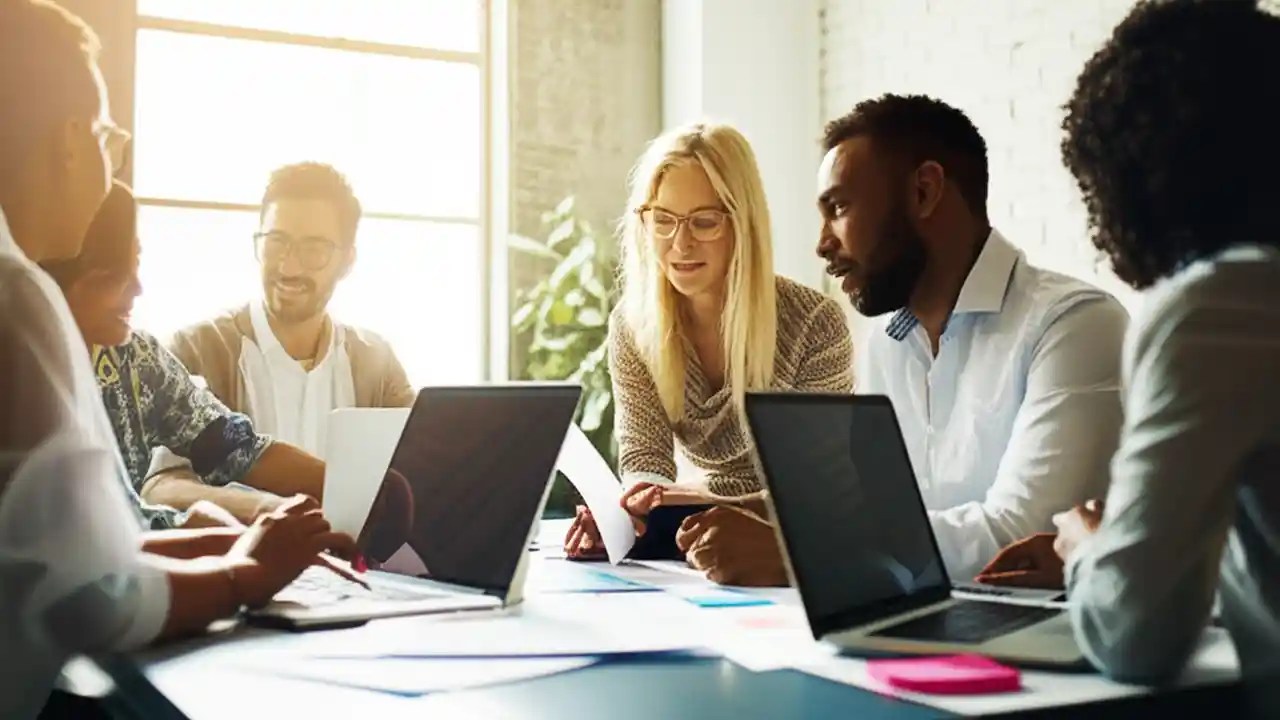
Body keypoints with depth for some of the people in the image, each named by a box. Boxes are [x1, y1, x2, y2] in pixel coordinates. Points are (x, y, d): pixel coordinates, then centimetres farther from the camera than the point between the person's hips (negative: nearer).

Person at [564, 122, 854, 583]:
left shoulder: (814, 323, -13)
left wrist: (697, 501, -31)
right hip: (705, 549, 2)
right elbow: (643, 459, -5)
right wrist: (625, 510, -30)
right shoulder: (632, 325, -1)